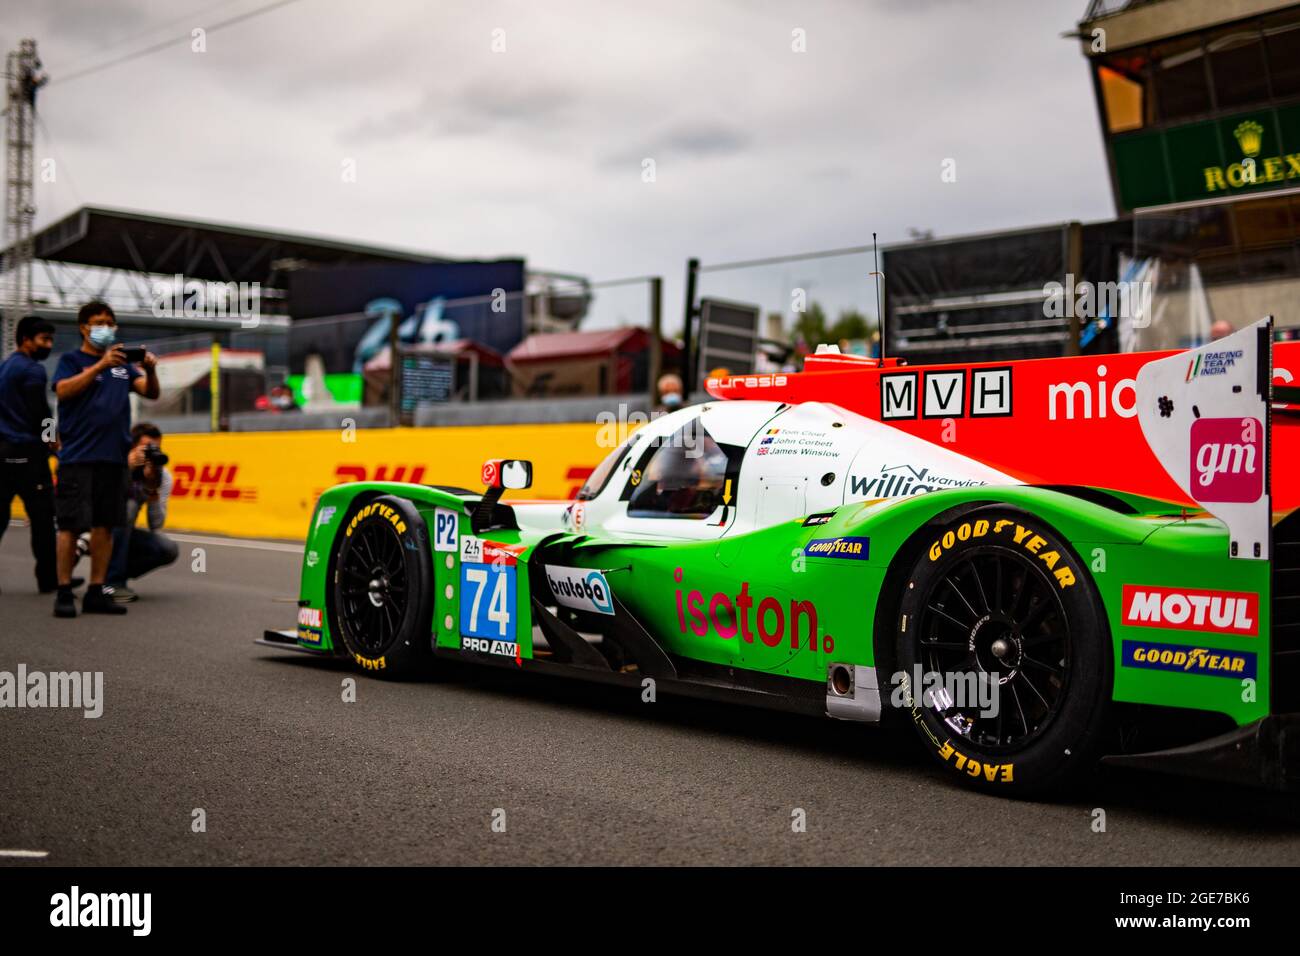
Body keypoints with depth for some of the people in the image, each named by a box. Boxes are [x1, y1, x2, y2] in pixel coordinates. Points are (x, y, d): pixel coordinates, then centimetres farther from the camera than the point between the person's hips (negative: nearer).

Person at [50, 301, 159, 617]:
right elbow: (63, 390, -14)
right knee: (71, 525, -5)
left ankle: (96, 593, 11)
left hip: (114, 456, 5)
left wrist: (151, 370, -12)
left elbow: (151, 392, 8)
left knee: (105, 526, 6)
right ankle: (64, 593, 1)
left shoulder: (122, 364, 16)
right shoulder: (71, 360, 3)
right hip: (78, 457, -5)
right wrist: (100, 366, -23)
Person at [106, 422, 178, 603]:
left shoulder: (163, 475, -9)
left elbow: (156, 527, -15)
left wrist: (153, 487, -28)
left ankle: (114, 576, 2)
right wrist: (128, 467, -41)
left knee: (169, 549, -21)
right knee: (127, 505, -33)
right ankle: (112, 581, -27)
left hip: (122, 534, 4)